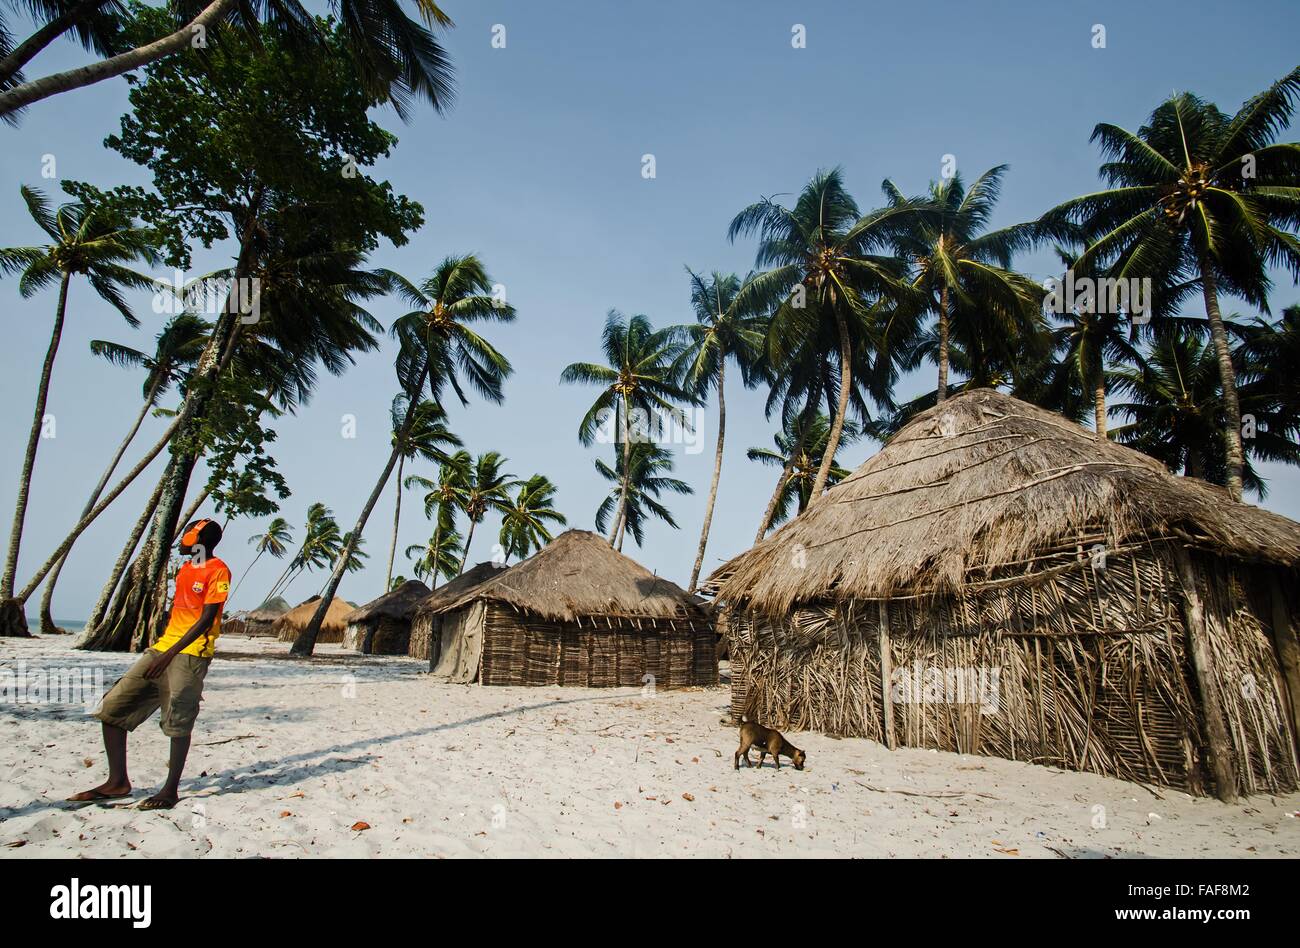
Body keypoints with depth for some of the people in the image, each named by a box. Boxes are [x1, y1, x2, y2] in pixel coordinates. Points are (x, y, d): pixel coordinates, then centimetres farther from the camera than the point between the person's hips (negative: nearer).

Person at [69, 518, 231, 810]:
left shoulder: (218, 571, -9)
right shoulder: (185, 568, 19)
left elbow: (206, 619, -15)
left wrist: (171, 653, -19)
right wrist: (161, 645, 18)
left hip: (191, 653, -9)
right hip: (162, 648, 9)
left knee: (177, 721, -8)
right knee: (112, 706, 5)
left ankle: (171, 790, 5)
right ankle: (118, 781, 12)